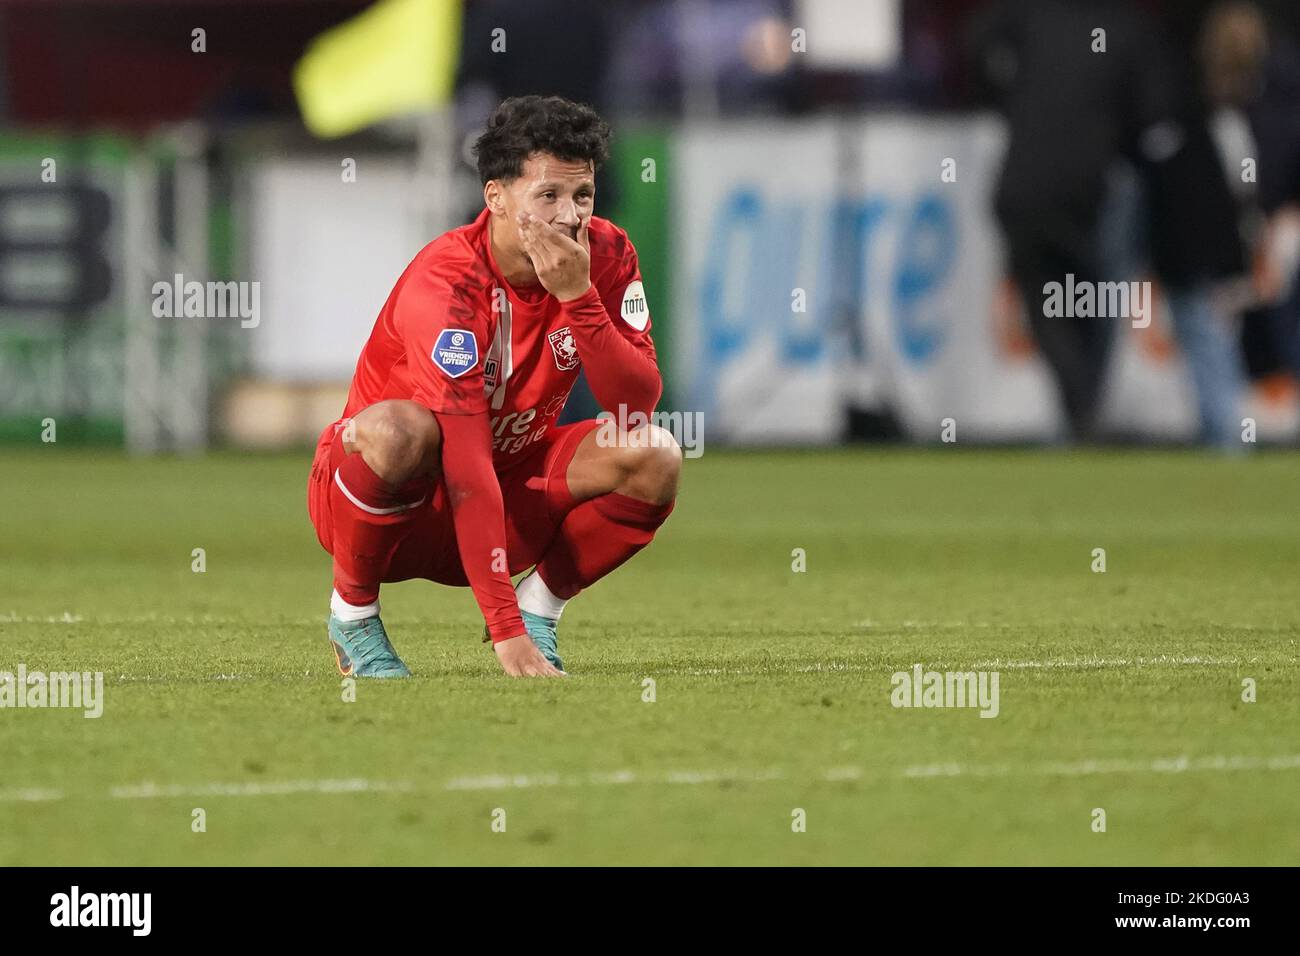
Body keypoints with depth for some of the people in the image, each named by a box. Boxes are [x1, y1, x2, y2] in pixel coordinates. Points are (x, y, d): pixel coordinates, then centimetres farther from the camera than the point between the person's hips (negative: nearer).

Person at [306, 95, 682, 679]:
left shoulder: (606, 257, -10)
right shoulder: (444, 281, -28)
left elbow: (638, 408, -18)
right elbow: (466, 469, -35)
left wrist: (579, 296, -30)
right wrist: (505, 631, -40)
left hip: (511, 498, 5)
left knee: (655, 457, -20)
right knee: (395, 429, -39)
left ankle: (540, 607, 1)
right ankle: (353, 610, -12)